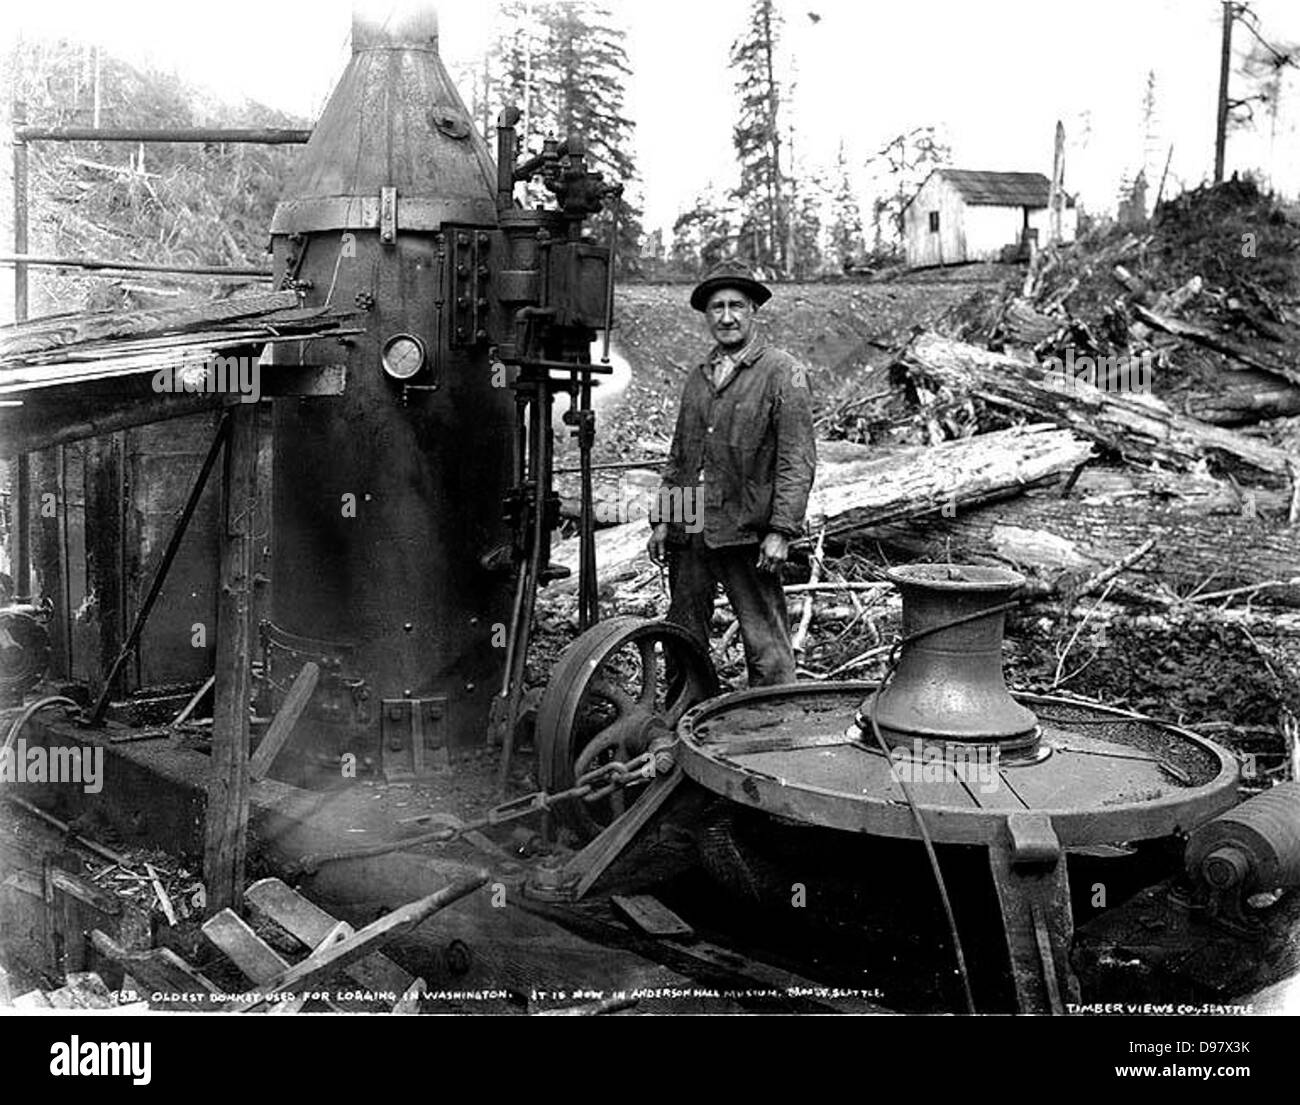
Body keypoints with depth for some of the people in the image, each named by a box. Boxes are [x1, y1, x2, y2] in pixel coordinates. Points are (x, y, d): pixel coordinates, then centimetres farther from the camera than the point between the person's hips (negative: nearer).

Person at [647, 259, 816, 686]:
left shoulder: (783, 373, -2)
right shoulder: (697, 378, 17)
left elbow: (797, 460, -8)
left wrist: (782, 531, -15)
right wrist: (661, 520, 13)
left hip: (747, 534, -6)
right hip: (688, 532, 6)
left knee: (766, 647, -3)